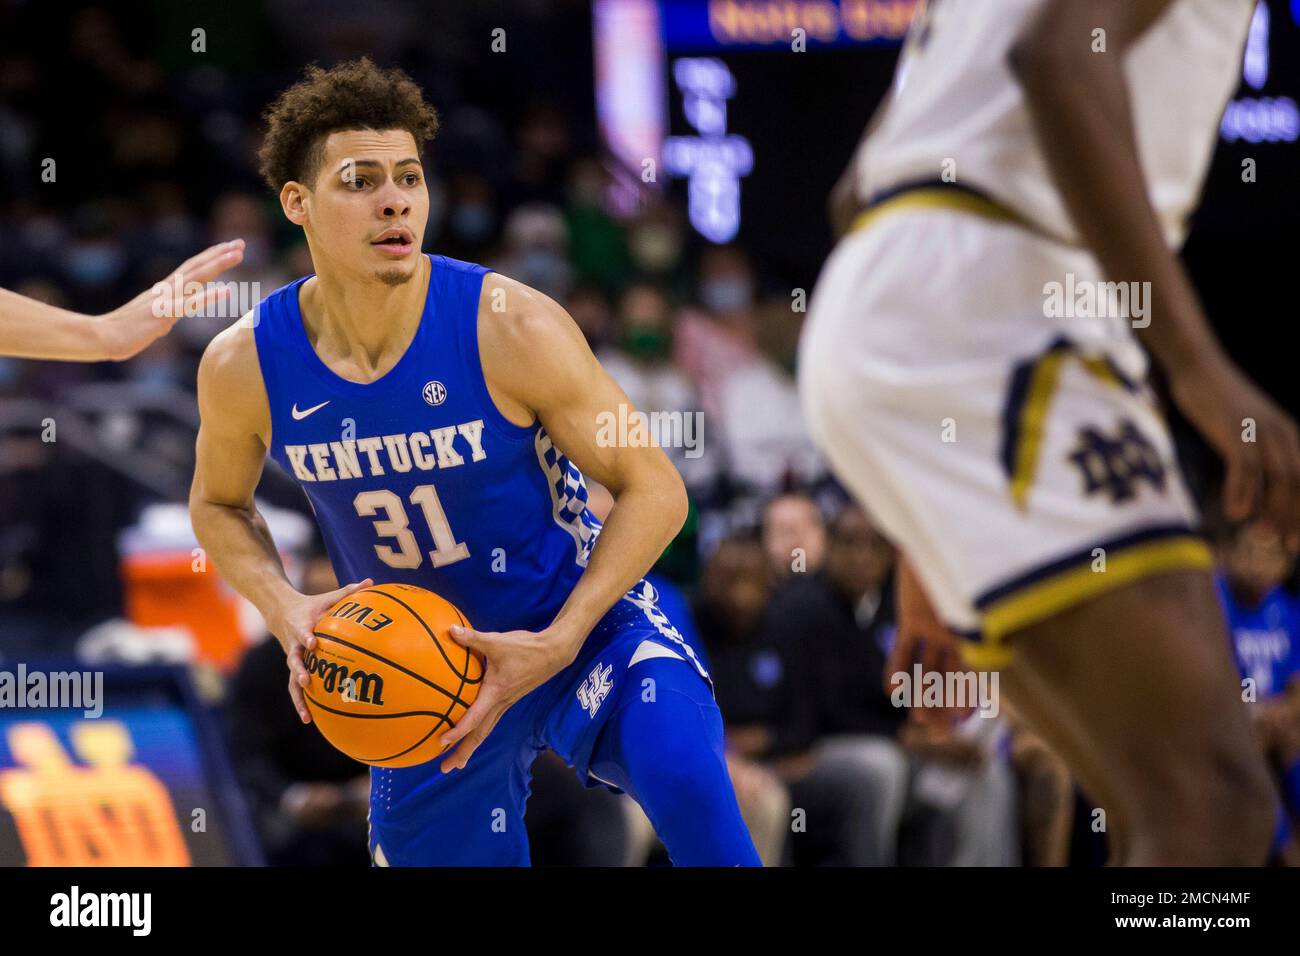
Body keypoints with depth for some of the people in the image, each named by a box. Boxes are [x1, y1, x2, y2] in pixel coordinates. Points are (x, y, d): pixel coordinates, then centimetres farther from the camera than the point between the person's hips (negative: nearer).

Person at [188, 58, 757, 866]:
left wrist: (554, 645, -26)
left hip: (579, 625, -3)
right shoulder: (244, 368, -13)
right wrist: (285, 610, -12)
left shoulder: (511, 329, -22)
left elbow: (654, 489, -16)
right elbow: (220, 506, 9)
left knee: (680, 760, -35)